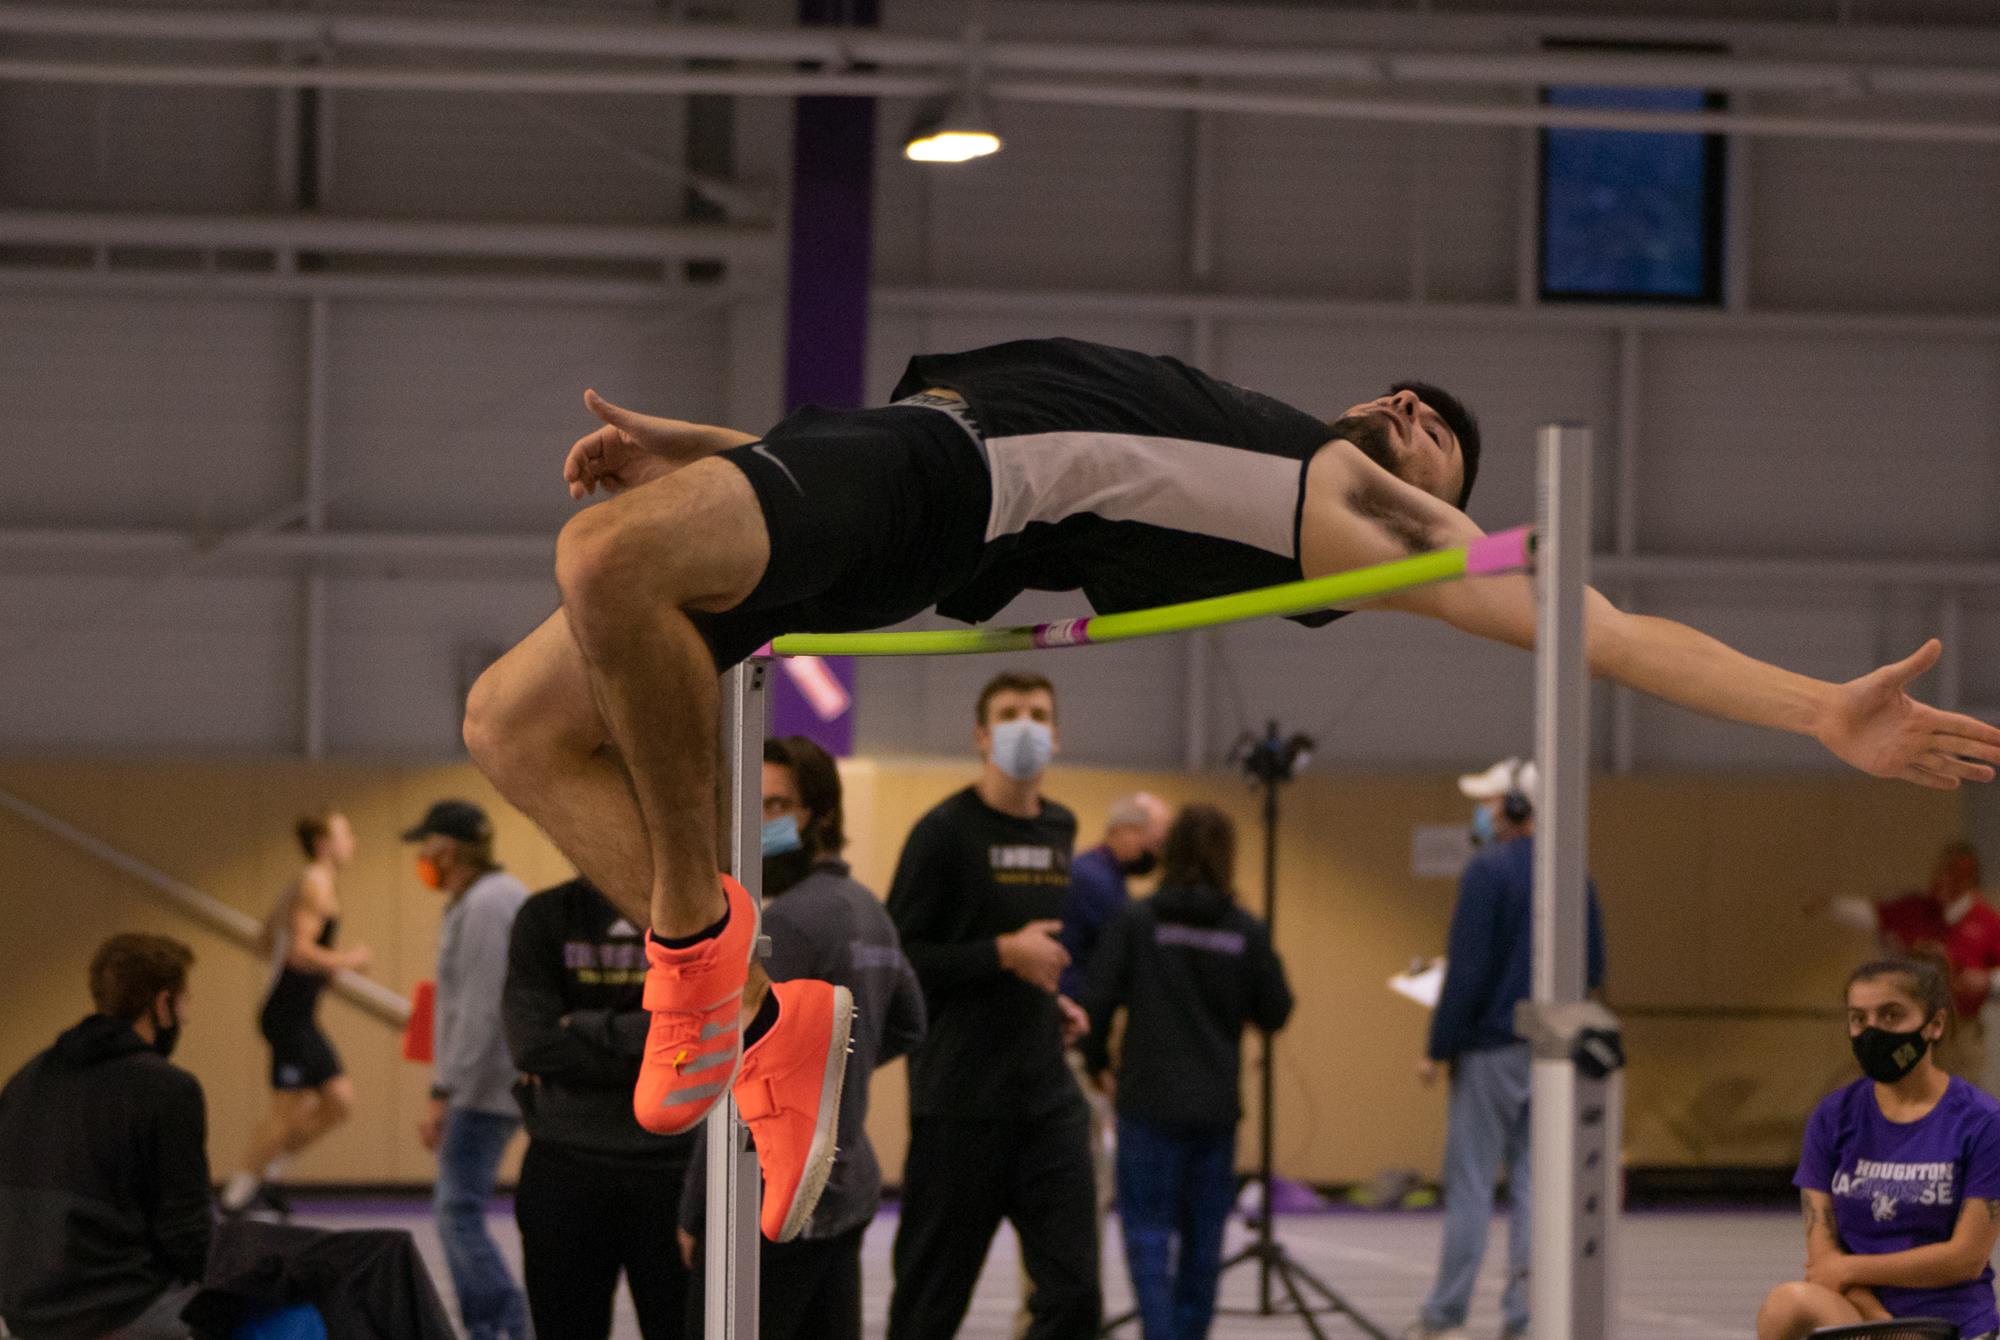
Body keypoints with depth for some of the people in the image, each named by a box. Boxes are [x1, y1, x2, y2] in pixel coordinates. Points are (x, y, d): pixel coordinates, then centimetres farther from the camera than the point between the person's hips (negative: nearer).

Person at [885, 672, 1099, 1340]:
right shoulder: (945, 830, -7)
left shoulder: (1060, 828, 13)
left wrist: (1053, 998, 11)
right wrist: (1005, 954, -17)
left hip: (1049, 1100, 6)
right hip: (960, 1102, -6)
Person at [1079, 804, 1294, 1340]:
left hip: (1149, 1100, -2)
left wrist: (1098, 1063, 7)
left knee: (1148, 1231, 0)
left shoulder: (1136, 923, -8)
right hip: (1216, 1106, 2)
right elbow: (1274, 1014, 3)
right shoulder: (1247, 932, -2)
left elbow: (1096, 1000, -10)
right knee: (1203, 1236, 14)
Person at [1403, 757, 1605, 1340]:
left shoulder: (1487, 871, -12)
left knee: (1470, 1183, -1)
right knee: (1534, 1184, 6)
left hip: (1490, 1050, -5)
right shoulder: (1573, 877, 7)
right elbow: (1593, 968, 13)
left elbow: (1467, 969, -15)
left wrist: (1438, 1047, -10)